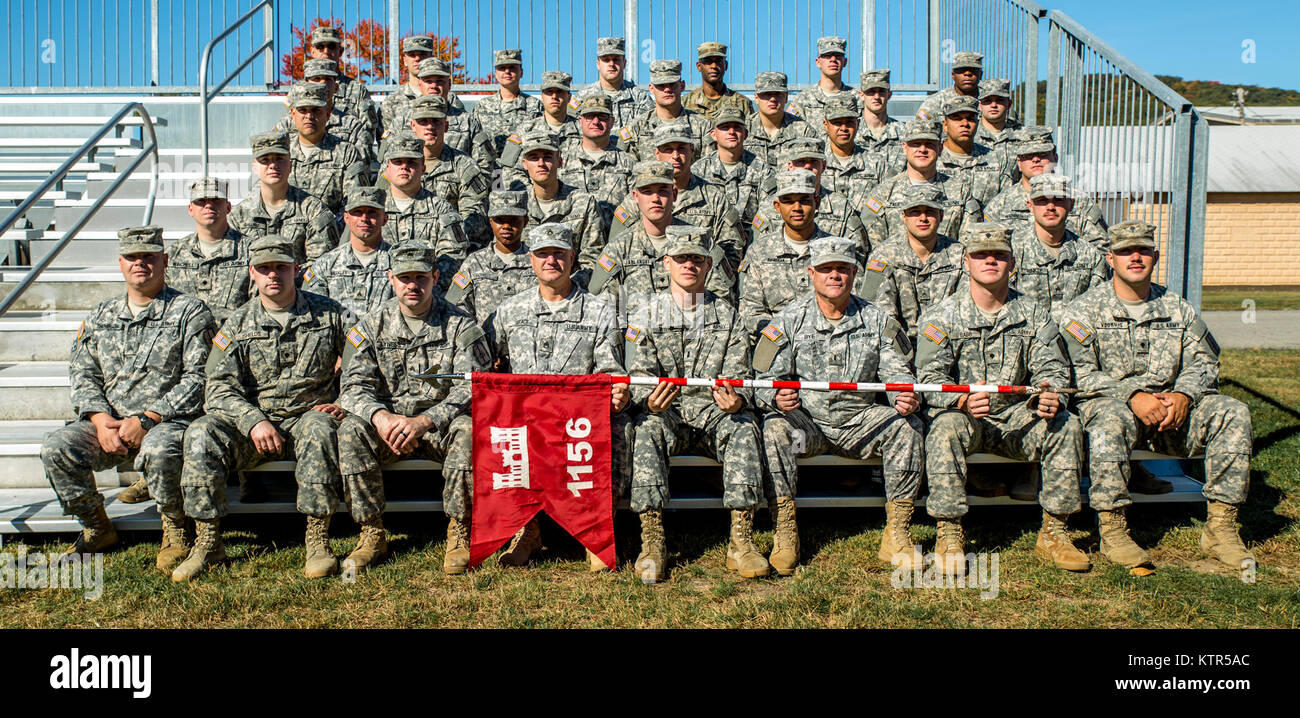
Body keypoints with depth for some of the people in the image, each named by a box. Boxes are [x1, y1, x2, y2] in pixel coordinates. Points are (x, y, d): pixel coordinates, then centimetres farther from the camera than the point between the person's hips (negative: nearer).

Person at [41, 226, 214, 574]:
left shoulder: (189, 312, 0)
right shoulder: (100, 316, 17)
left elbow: (197, 379, -9)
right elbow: (82, 375, 13)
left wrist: (146, 420, -18)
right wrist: (101, 420, -7)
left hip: (169, 420, -5)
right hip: (109, 422, 5)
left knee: (158, 450, -37)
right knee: (57, 446, -19)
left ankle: (177, 529, -9)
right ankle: (97, 528, 4)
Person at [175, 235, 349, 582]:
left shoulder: (329, 314, 7)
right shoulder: (237, 325, 8)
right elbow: (220, 389, 0)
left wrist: (343, 403, -4)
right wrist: (254, 421, -18)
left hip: (307, 416, -2)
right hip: (253, 421, 2)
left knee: (319, 430, -37)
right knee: (201, 432, -27)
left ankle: (318, 541, -29)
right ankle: (207, 543, -18)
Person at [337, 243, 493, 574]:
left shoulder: (460, 326, 0)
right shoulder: (372, 325, 7)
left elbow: (472, 387, -11)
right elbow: (353, 385, -1)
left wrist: (425, 421, -26)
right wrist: (380, 416, -24)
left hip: (440, 424, -2)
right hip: (387, 422, 2)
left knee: (467, 429, -34)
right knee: (351, 430, -28)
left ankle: (458, 532, -20)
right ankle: (372, 534, -17)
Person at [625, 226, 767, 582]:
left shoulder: (728, 317, 12)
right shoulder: (645, 318, 8)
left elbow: (738, 374, 3)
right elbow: (638, 376, 0)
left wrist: (736, 399, -22)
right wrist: (651, 401, -25)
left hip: (713, 411, 1)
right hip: (666, 413, -1)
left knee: (743, 426, -32)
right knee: (646, 428, -35)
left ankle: (741, 542, -30)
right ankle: (652, 543, -32)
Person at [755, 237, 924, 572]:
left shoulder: (876, 321, 7)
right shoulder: (788, 319, 1)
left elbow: (897, 373, 4)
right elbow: (766, 379, -4)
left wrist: (907, 398, -21)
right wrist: (777, 398, -29)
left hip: (859, 422, 2)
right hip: (804, 421, -2)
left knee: (906, 425, -23)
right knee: (774, 428, -32)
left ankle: (896, 534, -15)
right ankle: (784, 532, -23)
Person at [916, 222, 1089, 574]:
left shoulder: (1034, 314, 8)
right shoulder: (941, 316, -2)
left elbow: (1051, 368, 1)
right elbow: (931, 376, -10)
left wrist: (1049, 396, -24)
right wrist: (962, 400, -31)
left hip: (1015, 416, 3)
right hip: (962, 414, -3)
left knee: (1066, 425, -23)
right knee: (946, 427, -35)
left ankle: (1053, 533, -12)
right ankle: (948, 534, -26)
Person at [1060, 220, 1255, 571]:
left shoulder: (1178, 309, 16)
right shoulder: (1084, 311, 2)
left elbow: (1204, 363, 13)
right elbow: (1080, 373, -9)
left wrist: (1183, 395, -10)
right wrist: (1133, 395, -22)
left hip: (1170, 409, 5)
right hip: (1110, 402, -4)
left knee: (1232, 412, -19)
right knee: (1109, 419, -39)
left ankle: (1220, 525, -14)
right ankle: (1112, 530, -31)